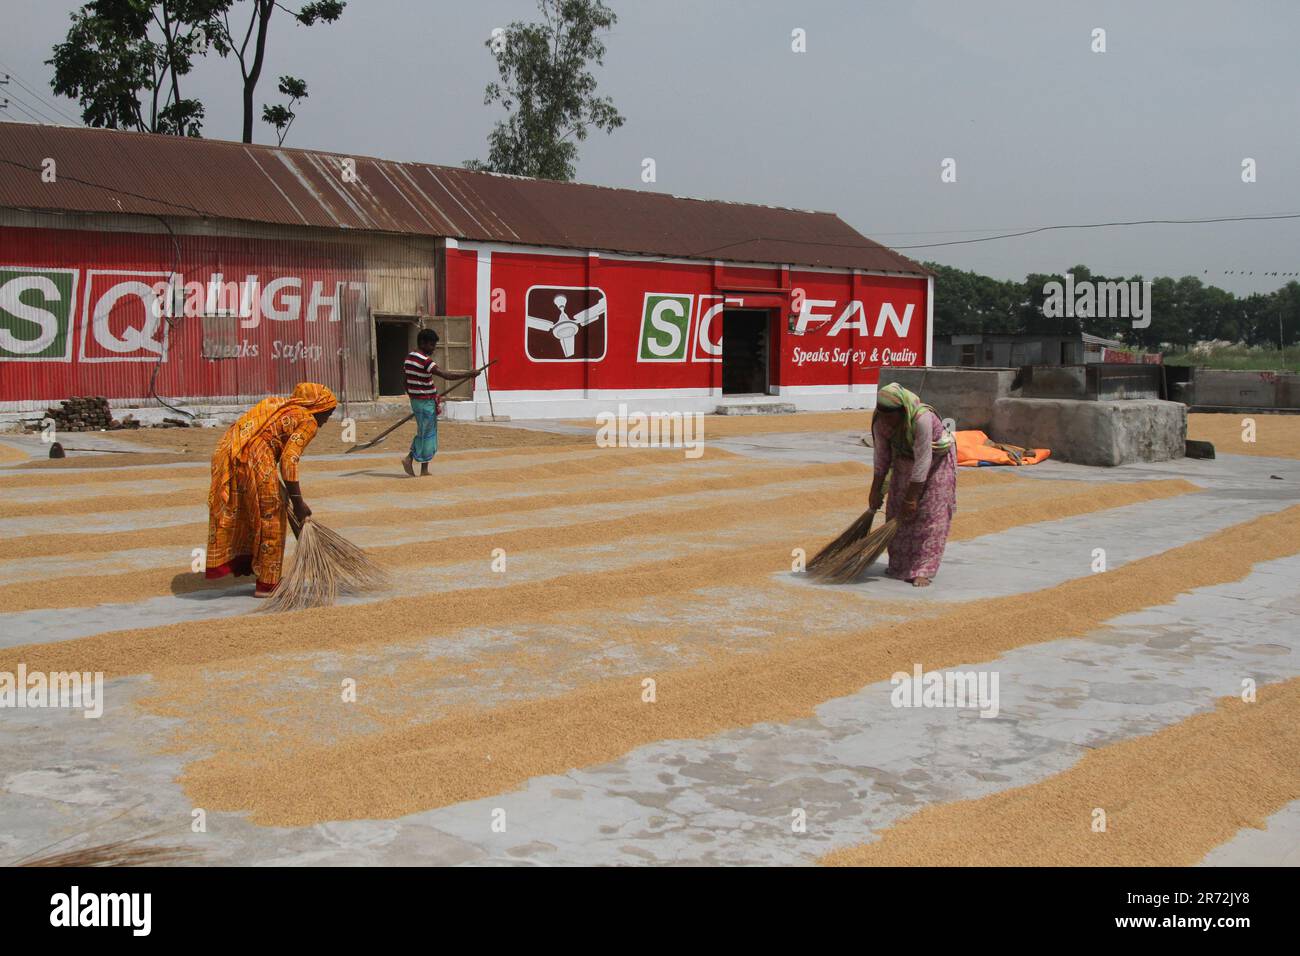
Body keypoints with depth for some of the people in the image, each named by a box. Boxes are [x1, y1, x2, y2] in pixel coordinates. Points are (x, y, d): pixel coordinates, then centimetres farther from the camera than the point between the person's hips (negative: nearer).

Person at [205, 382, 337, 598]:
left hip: (228, 451, 8)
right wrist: (297, 502, -7)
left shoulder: (284, 407, 28)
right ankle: (266, 584, 11)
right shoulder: (308, 421, 2)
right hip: (254, 457, -8)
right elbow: (288, 460, -10)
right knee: (270, 515, 5)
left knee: (236, 511, 21)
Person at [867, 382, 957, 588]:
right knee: (897, 509, 3)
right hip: (905, 459, 5)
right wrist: (876, 491, -3)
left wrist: (912, 497, -29)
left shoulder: (922, 418, -39)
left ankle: (923, 571, -8)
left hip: (937, 459, -5)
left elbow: (923, 461, -34)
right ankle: (899, 565, 15)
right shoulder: (880, 422, -21)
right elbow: (882, 457, -8)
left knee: (930, 513, -10)